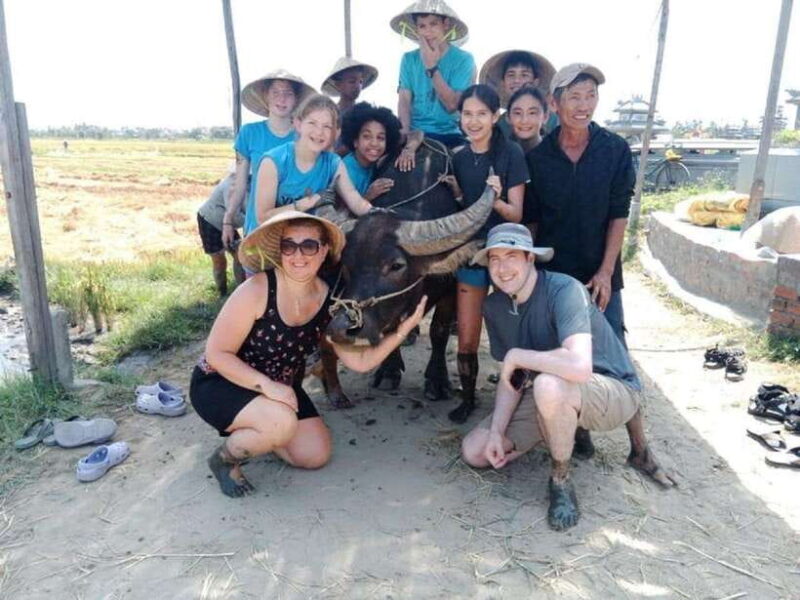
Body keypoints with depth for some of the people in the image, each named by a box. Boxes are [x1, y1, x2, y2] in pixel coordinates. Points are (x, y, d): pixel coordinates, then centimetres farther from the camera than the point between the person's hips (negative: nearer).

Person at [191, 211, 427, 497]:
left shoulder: (328, 301, -11)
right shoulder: (257, 291, -27)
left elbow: (360, 360, -12)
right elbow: (216, 353, -22)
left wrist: (401, 331, -25)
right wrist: (267, 385, -33)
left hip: (279, 387, 6)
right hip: (219, 383, -6)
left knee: (316, 455, 3)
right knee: (281, 422, -33)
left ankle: (245, 432, 25)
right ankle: (224, 458, -1)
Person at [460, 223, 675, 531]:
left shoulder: (564, 290, -26)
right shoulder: (494, 306, -3)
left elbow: (579, 366, -42)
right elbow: (511, 377, 1)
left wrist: (516, 355, -28)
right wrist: (496, 431, -11)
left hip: (613, 391, -6)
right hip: (552, 398, 7)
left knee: (549, 384, -41)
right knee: (474, 451, -3)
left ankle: (560, 479, -12)